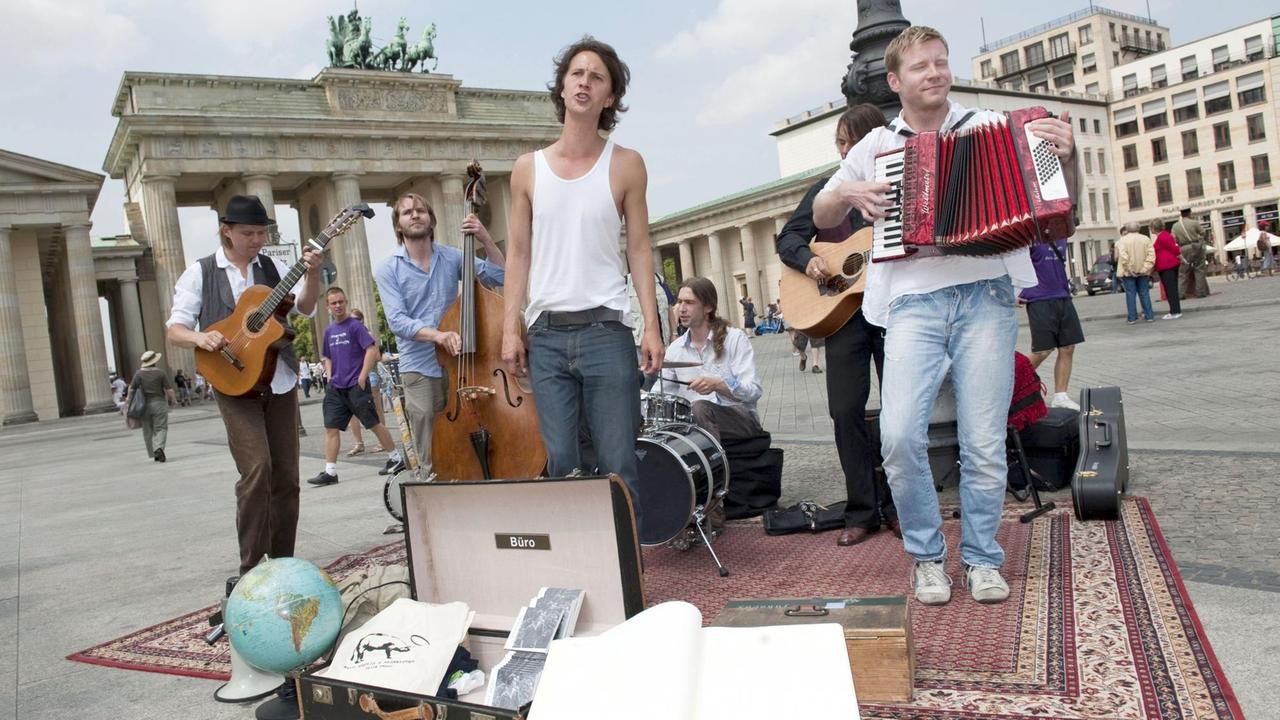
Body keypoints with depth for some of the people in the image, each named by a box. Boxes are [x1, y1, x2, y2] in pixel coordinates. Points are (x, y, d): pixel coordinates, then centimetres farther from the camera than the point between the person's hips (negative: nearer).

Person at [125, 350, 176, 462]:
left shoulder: (139, 373, 0)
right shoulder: (161, 373, -6)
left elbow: (131, 389, -2)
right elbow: (169, 390, -7)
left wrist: (128, 400, 11)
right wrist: (173, 400, 9)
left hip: (144, 405, 3)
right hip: (159, 403, -3)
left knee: (148, 430, 12)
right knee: (161, 428, -1)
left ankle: (154, 454, 16)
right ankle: (159, 448, -25)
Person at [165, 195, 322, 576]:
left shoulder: (274, 267, 9)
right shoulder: (200, 273, 3)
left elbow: (305, 307, -4)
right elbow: (174, 329, 1)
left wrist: (312, 274, -22)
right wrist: (200, 337, -20)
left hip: (280, 383, 4)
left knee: (286, 475, 5)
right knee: (256, 469, -17)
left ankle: (283, 563, 18)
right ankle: (250, 569, -6)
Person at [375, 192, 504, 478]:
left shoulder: (452, 257, 6)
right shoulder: (388, 269, 0)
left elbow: (500, 276, 4)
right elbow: (397, 321, -11)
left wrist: (485, 240, -8)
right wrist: (437, 335, -27)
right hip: (419, 370, -2)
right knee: (432, 464, 2)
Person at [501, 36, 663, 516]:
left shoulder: (626, 165, 4)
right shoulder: (528, 169, 9)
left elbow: (639, 249, 4)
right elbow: (519, 254, 10)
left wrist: (652, 325, -5)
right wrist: (511, 328, 2)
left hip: (606, 332, -2)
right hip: (545, 335, 2)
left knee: (618, 464, 0)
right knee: (559, 462, 3)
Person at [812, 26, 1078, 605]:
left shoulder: (989, 127, 14)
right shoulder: (877, 146, 16)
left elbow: (1059, 199, 14)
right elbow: (820, 217, 24)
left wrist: (1066, 154, -6)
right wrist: (846, 194, 3)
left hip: (986, 296, 0)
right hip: (913, 302, 0)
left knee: (984, 443, -1)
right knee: (900, 434, -16)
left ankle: (982, 559, 20)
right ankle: (926, 555, 5)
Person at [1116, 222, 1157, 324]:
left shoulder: (1122, 241, -7)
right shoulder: (1146, 239, 4)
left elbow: (1122, 257, -17)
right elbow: (1151, 255, -5)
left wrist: (1129, 268, -13)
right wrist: (1145, 268, -8)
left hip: (1128, 272, -3)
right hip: (1143, 272, 3)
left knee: (1130, 294, 1)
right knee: (1144, 293, 10)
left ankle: (1132, 318, 0)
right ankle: (1149, 316, 11)